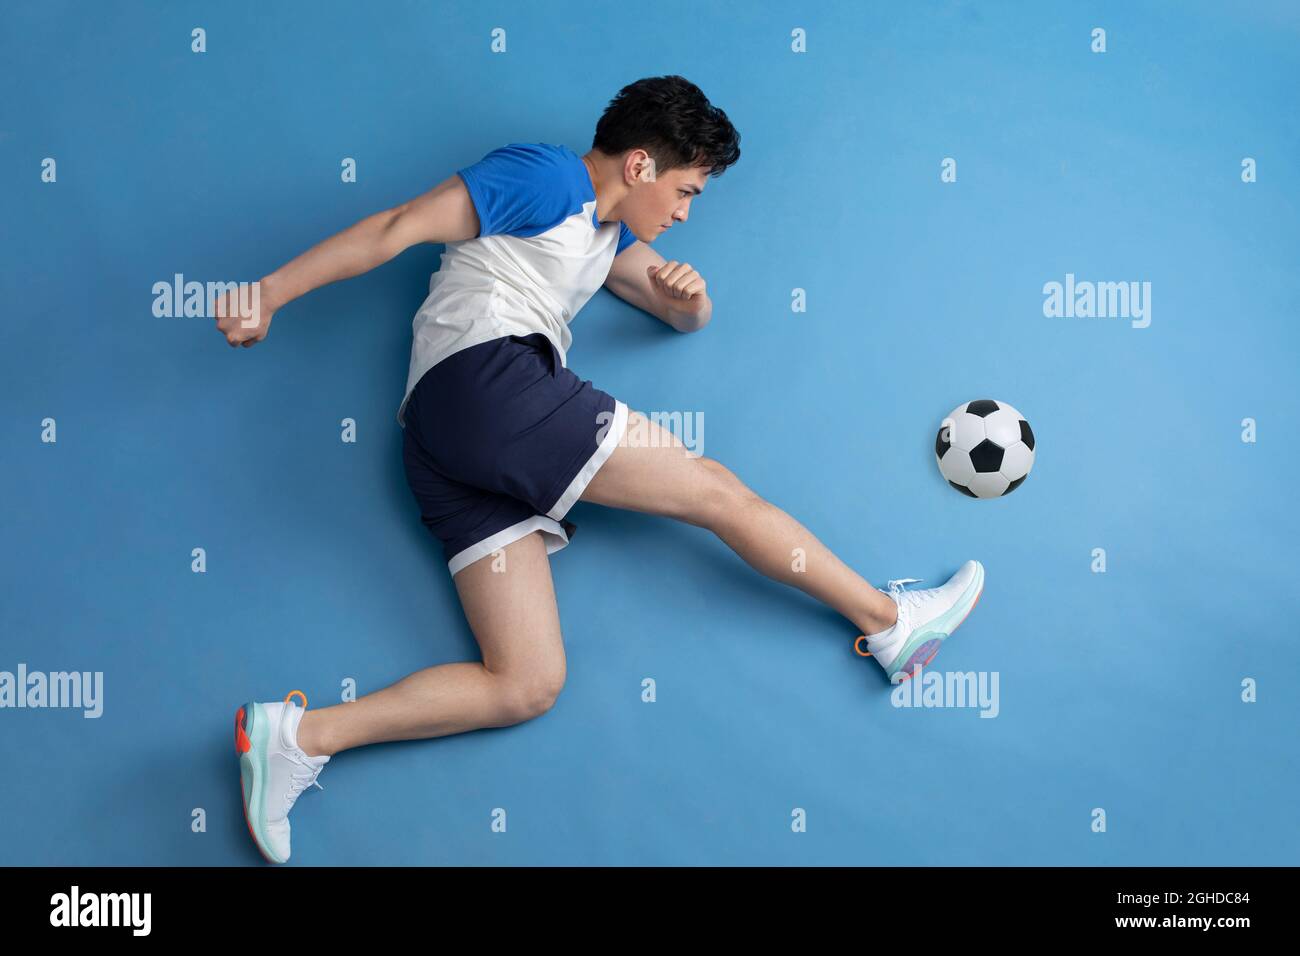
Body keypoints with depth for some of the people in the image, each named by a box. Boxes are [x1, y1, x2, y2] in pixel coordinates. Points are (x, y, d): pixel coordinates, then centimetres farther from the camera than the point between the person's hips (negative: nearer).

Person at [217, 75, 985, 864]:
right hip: (489, 376, -10)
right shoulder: (546, 176, 0)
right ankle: (889, 620, 10)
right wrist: (272, 294, -10)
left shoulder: (606, 234, 29)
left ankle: (300, 737, -7)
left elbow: (687, 316, 31)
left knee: (528, 685, -2)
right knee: (715, 489, -3)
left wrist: (690, 293, 6)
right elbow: (400, 228, -6)